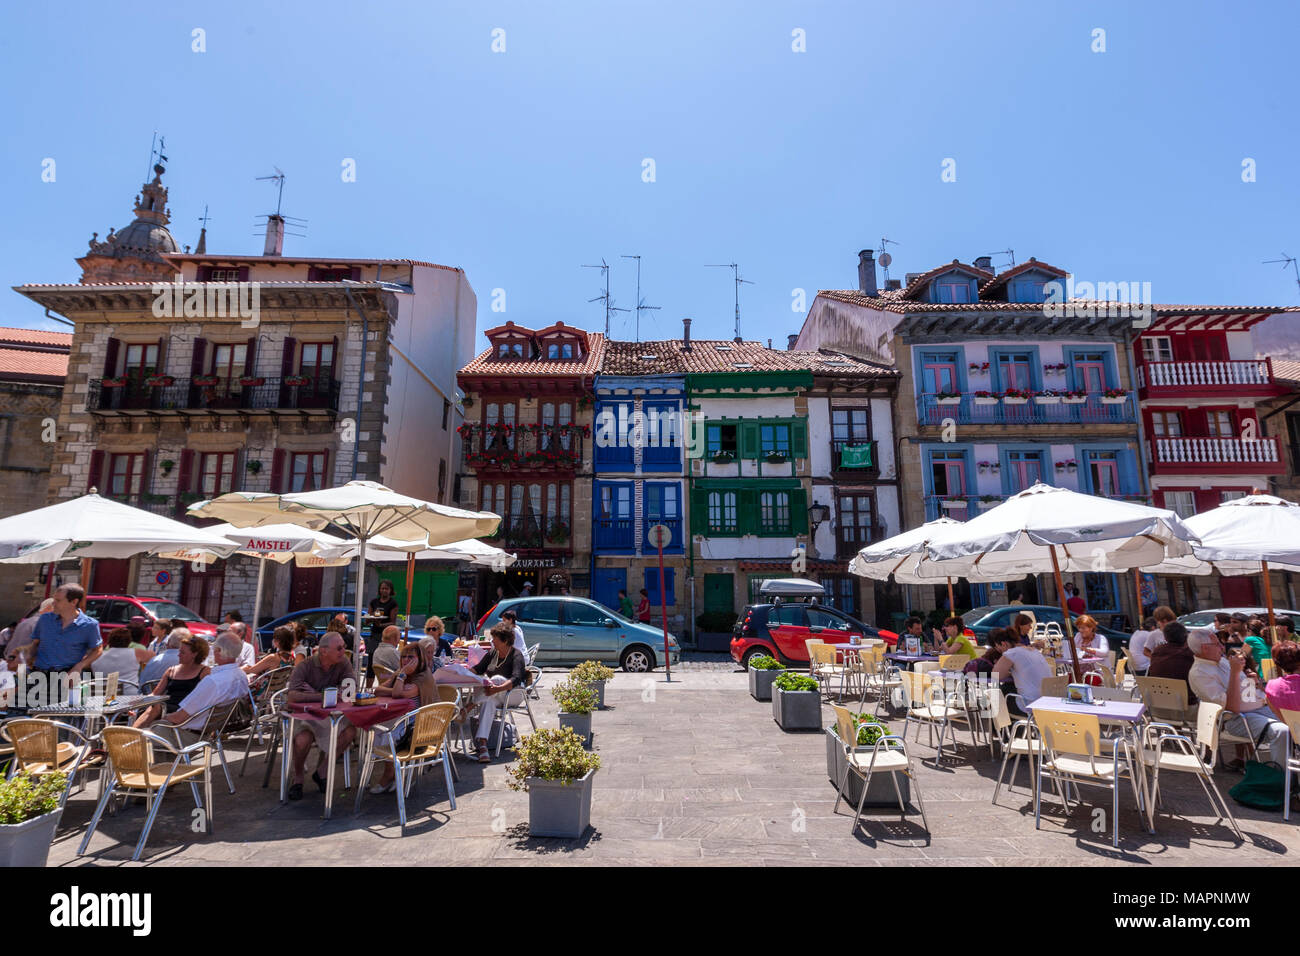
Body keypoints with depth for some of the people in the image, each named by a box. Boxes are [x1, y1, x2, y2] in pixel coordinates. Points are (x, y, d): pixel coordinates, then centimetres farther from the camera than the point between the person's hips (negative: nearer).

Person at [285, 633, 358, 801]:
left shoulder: (343, 663, -7)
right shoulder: (304, 666, -17)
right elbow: (292, 696, -30)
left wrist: (313, 692, -19)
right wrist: (322, 696, -34)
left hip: (329, 714, 3)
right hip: (303, 713, -3)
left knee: (350, 731, -22)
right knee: (303, 740, -33)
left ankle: (320, 771, 1)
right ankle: (297, 777, 0)